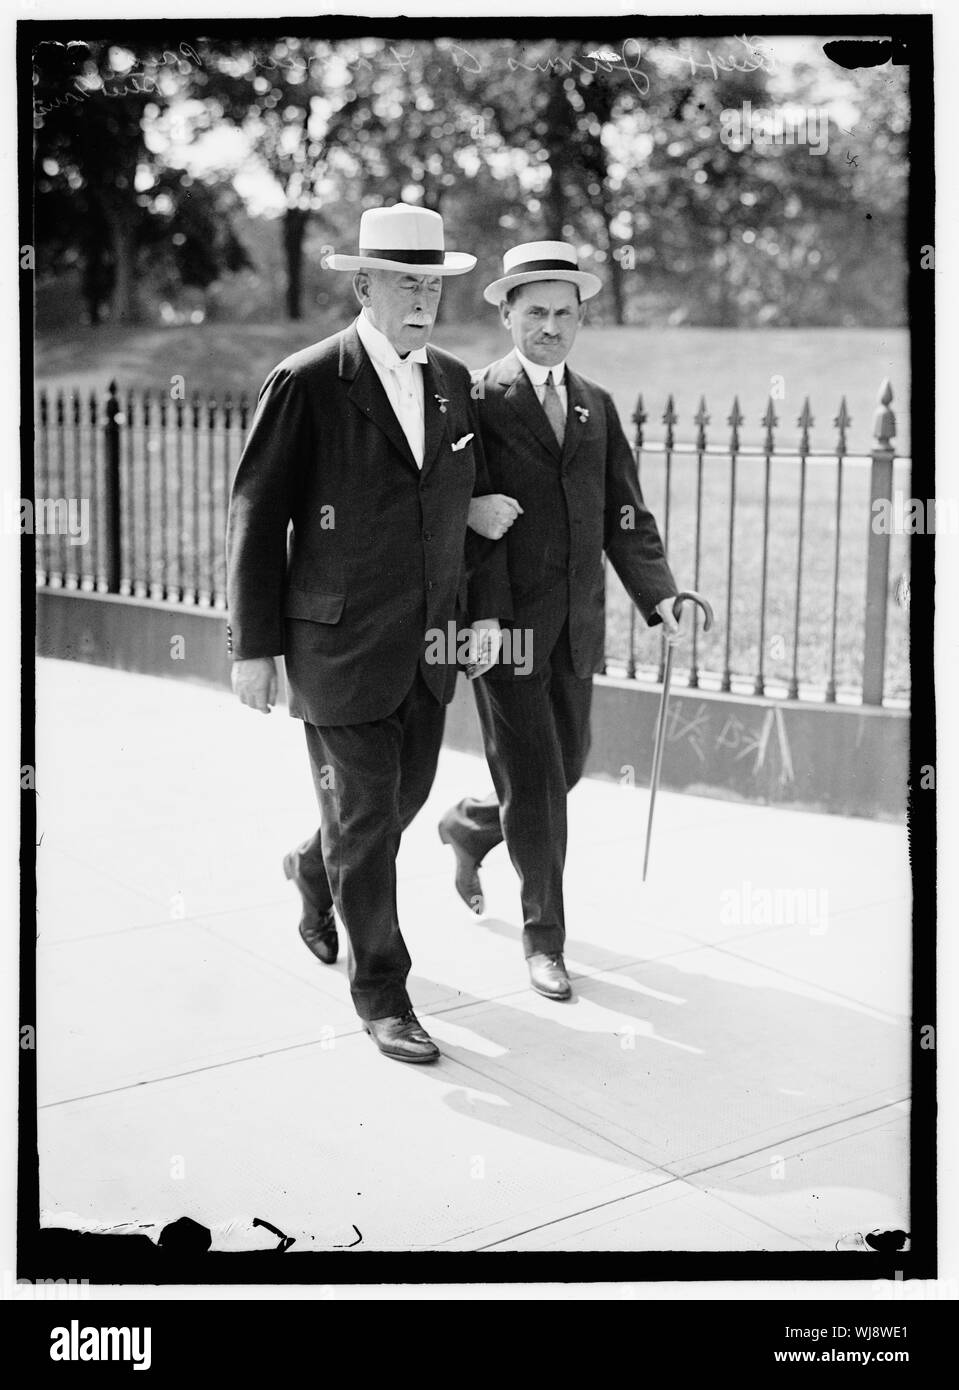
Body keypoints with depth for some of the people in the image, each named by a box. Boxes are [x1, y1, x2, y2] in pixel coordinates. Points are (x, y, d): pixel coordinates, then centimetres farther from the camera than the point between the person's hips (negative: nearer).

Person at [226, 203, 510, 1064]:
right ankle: (381, 991, 18)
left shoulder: (453, 381, 6)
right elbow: (256, 520, -9)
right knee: (364, 821, 1)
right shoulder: (306, 384, -11)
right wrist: (254, 647, -10)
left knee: (403, 796, 18)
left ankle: (315, 871, 49)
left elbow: (475, 502, 14)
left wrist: (486, 608, 6)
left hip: (430, 645, 6)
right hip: (340, 646, -6)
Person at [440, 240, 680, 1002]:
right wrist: (464, 507, -26)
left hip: (576, 625, 6)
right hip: (505, 621, -5)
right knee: (534, 782, -1)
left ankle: (470, 826, 46)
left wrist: (658, 595, -5)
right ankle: (545, 937, 16)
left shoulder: (597, 406, 11)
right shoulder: (473, 401, -6)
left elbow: (625, 514, 8)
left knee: (567, 762, 16)